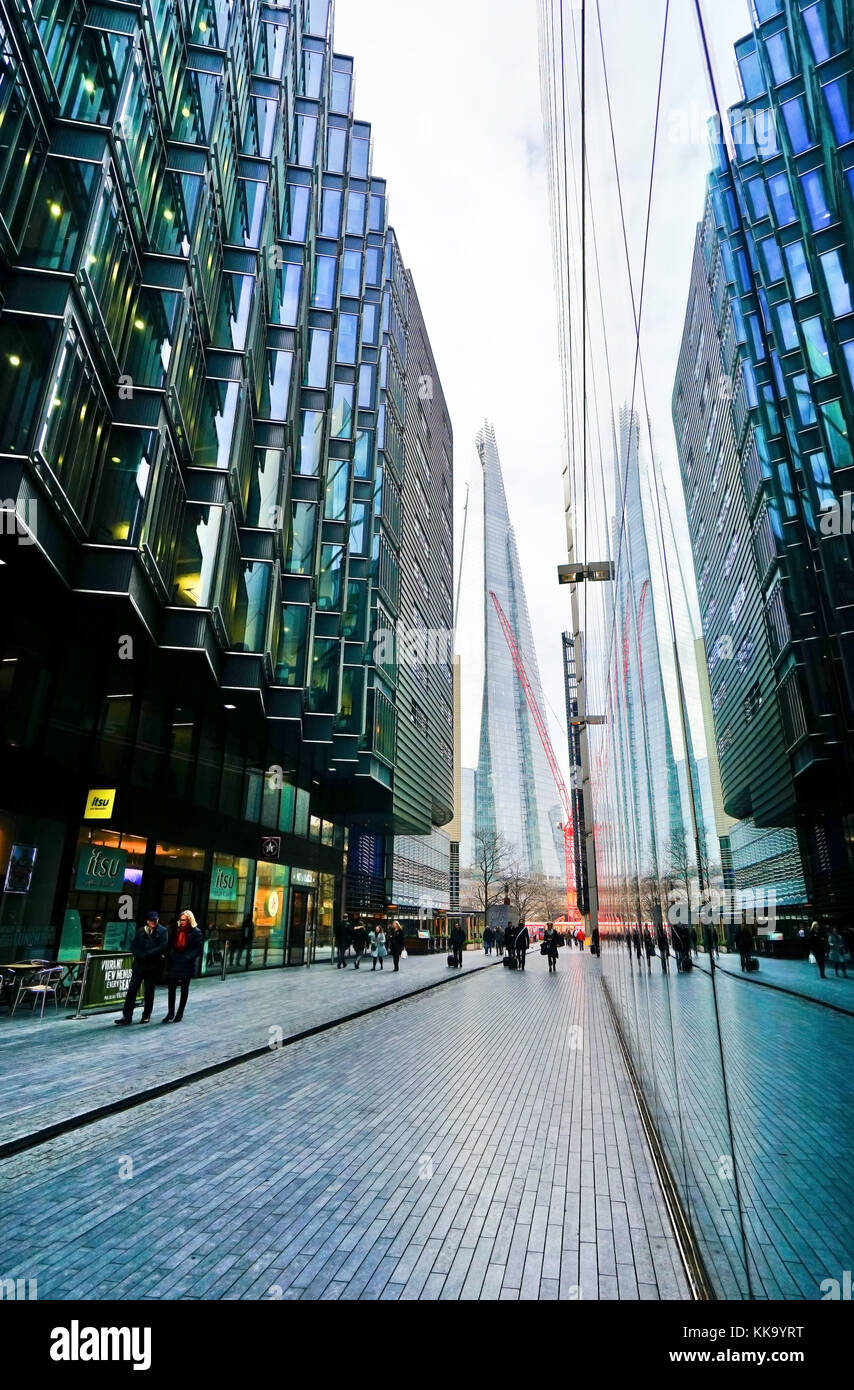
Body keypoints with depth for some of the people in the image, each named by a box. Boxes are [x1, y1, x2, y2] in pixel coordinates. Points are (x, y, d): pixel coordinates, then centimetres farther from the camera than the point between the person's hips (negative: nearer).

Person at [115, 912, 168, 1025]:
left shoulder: (162, 931, -2)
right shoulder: (141, 930, 7)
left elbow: (162, 947, -11)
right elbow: (133, 946, 4)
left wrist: (147, 954, -16)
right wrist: (141, 956, -12)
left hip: (153, 966, -3)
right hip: (139, 964, 3)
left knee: (149, 991, 5)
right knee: (132, 989, -1)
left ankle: (146, 1015, 17)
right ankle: (127, 1016, 5)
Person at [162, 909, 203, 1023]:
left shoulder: (195, 932, -9)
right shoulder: (176, 929, 2)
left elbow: (198, 949, -9)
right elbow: (170, 945, 7)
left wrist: (188, 957, -19)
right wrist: (169, 957, -4)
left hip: (186, 964, -3)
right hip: (174, 962, 3)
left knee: (184, 988, 9)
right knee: (171, 988, 5)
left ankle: (180, 1013, 20)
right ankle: (171, 1013, 17)